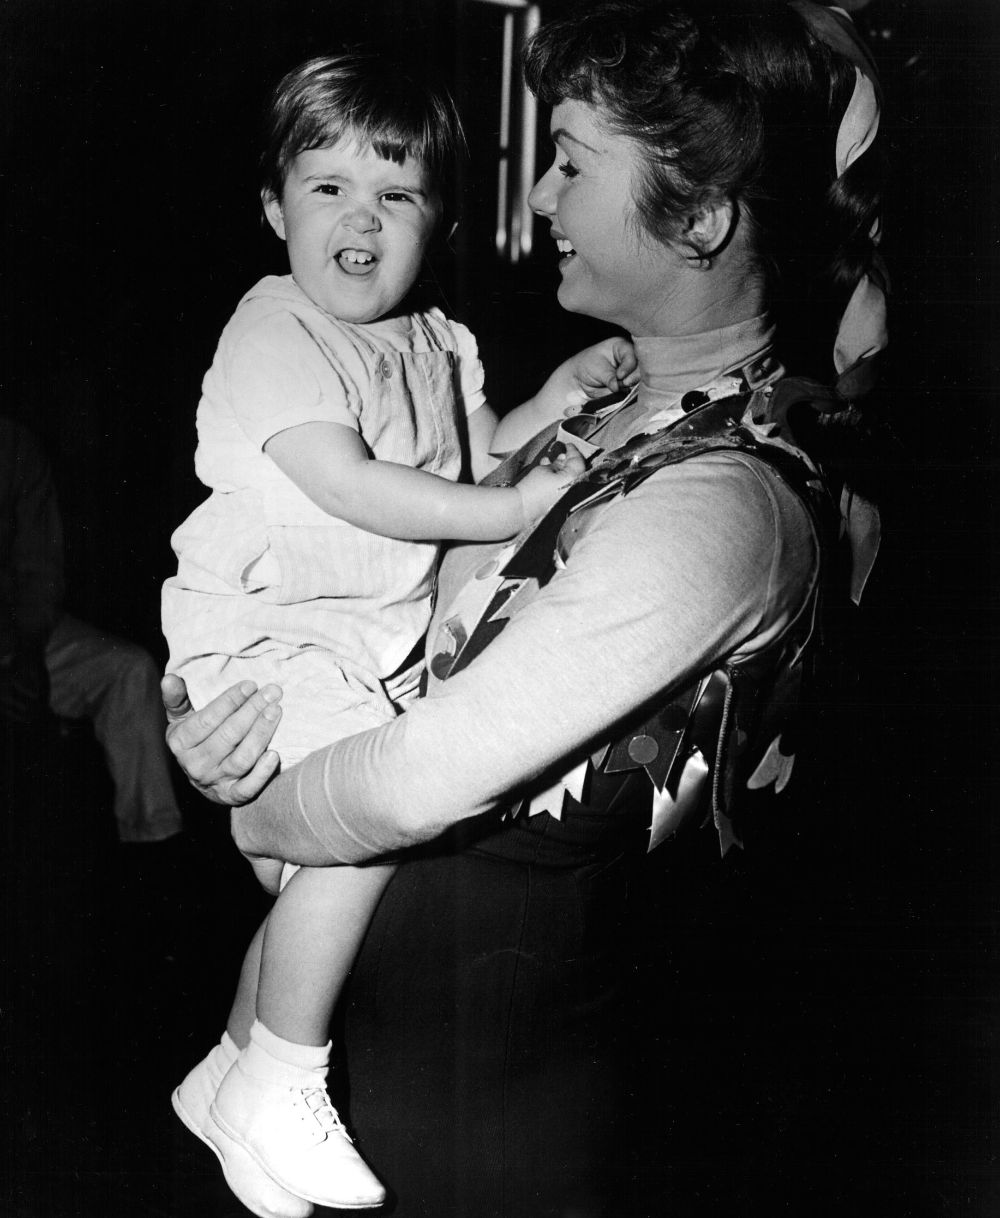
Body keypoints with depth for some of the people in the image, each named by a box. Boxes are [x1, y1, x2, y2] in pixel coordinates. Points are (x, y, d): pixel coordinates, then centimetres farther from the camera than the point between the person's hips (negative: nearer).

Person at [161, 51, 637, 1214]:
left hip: (382, 645, 8)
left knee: (314, 872, 14)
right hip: (268, 635, -8)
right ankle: (279, 1088, -6)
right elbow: (345, 485, -24)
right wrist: (511, 508, -25)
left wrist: (565, 389, 10)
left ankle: (229, 1072, 35)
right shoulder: (273, 331, -12)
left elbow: (476, 456, 24)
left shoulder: (435, 343, 13)